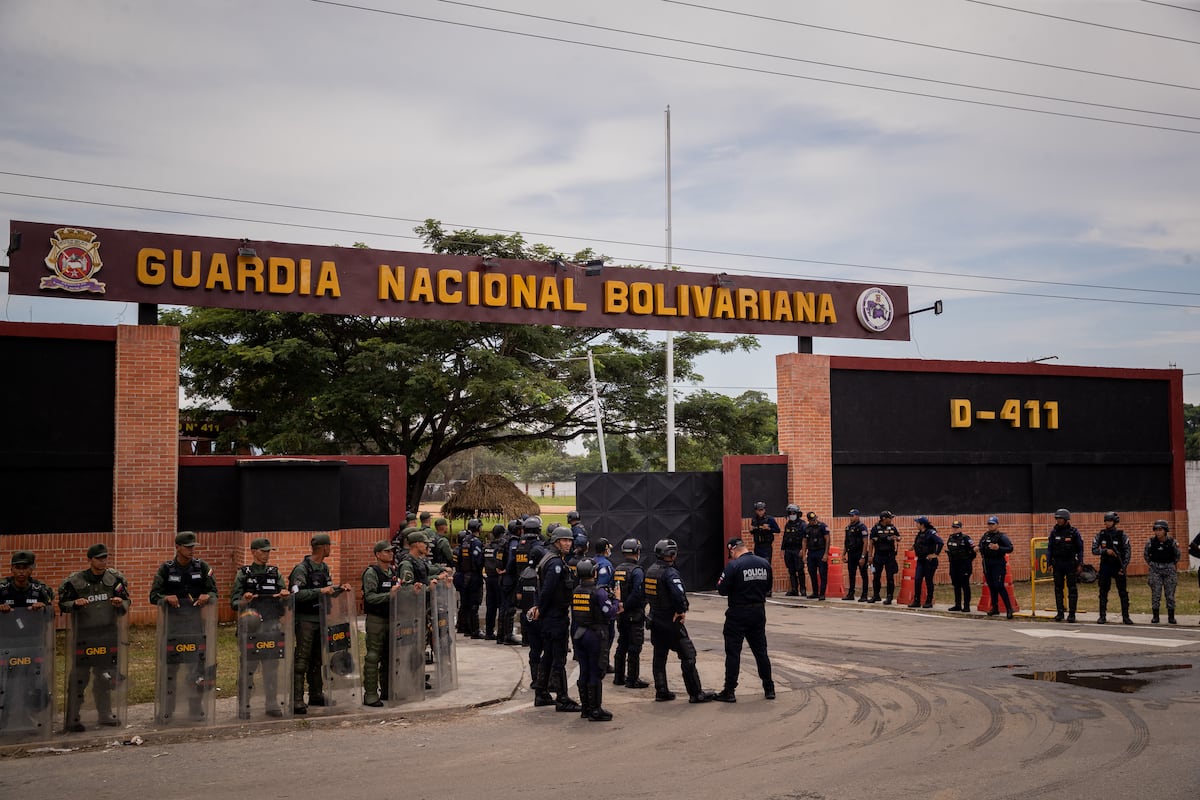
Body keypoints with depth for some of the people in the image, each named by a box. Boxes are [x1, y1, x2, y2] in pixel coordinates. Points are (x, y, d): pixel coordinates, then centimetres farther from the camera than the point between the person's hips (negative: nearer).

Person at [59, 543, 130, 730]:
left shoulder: (115, 578, 3)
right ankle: (72, 718, 7)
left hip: (108, 635, 4)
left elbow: (127, 602, 10)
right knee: (79, 676, -2)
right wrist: (75, 604, -19)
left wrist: (121, 604, -12)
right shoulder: (75, 581, -7)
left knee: (106, 676, 14)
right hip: (83, 635, -4)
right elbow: (62, 604, 0)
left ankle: (106, 715, 26)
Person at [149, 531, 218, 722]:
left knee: (198, 666, 7)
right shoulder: (166, 569, 1)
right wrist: (166, 598, -22)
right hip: (172, 624, -2)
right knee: (169, 667, -1)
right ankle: (166, 711, 8)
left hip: (196, 624, 2)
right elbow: (153, 595, -2)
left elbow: (214, 592, 5)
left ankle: (196, 711, 18)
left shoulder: (202, 567, 5)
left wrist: (207, 596, -18)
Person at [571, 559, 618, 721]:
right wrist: (615, 600, 2)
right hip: (594, 636, -6)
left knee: (584, 672, 13)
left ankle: (585, 708, 20)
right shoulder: (598, 592, -15)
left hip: (578, 635, 6)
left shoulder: (575, 592, 5)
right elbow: (611, 614, -14)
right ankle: (595, 710, 1)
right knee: (596, 673, -1)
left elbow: (573, 615, 10)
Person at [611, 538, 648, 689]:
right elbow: (638, 593, -23)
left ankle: (619, 677, 21)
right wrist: (625, 607, -15)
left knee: (622, 646, 16)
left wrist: (619, 607, 8)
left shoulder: (617, 570, 9)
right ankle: (632, 680, 1)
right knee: (634, 648, -2)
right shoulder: (637, 570, -15)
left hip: (621, 615, 8)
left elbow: (612, 590, 9)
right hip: (635, 615, -7)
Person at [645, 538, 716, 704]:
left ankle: (661, 691, 17)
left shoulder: (650, 571, 8)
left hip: (655, 620, 8)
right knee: (688, 655, -2)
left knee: (659, 655, 14)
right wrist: (682, 610, -16)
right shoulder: (670, 572, -19)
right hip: (671, 621, -8)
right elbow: (678, 594, -32)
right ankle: (696, 693, 0)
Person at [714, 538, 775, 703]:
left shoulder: (734, 565, -16)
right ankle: (769, 688, 20)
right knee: (761, 650, 15)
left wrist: (720, 582, 3)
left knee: (733, 653, 2)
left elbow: (722, 590, -15)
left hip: (738, 614, -5)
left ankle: (729, 692, 3)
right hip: (759, 612, 5)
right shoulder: (765, 564, 1)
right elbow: (768, 587, 12)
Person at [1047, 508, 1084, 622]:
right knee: (1058, 589, 5)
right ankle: (1060, 613, 12)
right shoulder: (1054, 532, 5)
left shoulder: (1074, 532, -3)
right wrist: (1049, 563, 2)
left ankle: (1071, 614, 2)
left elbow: (1080, 548, -1)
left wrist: (1080, 564, -6)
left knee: (1072, 589, -2)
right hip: (1057, 565, 3)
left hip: (1071, 564, -3)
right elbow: (1049, 548, 8)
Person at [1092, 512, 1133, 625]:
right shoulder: (1100, 535, 2)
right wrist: (1106, 551, -17)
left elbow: (1128, 551, -3)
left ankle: (1125, 616, 6)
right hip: (1105, 566, 1)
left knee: (1123, 592, -1)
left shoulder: (1121, 535, -3)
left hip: (1118, 566, -1)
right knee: (1103, 592, 4)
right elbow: (1094, 550, 0)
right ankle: (1102, 616, 10)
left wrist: (1124, 567, -11)